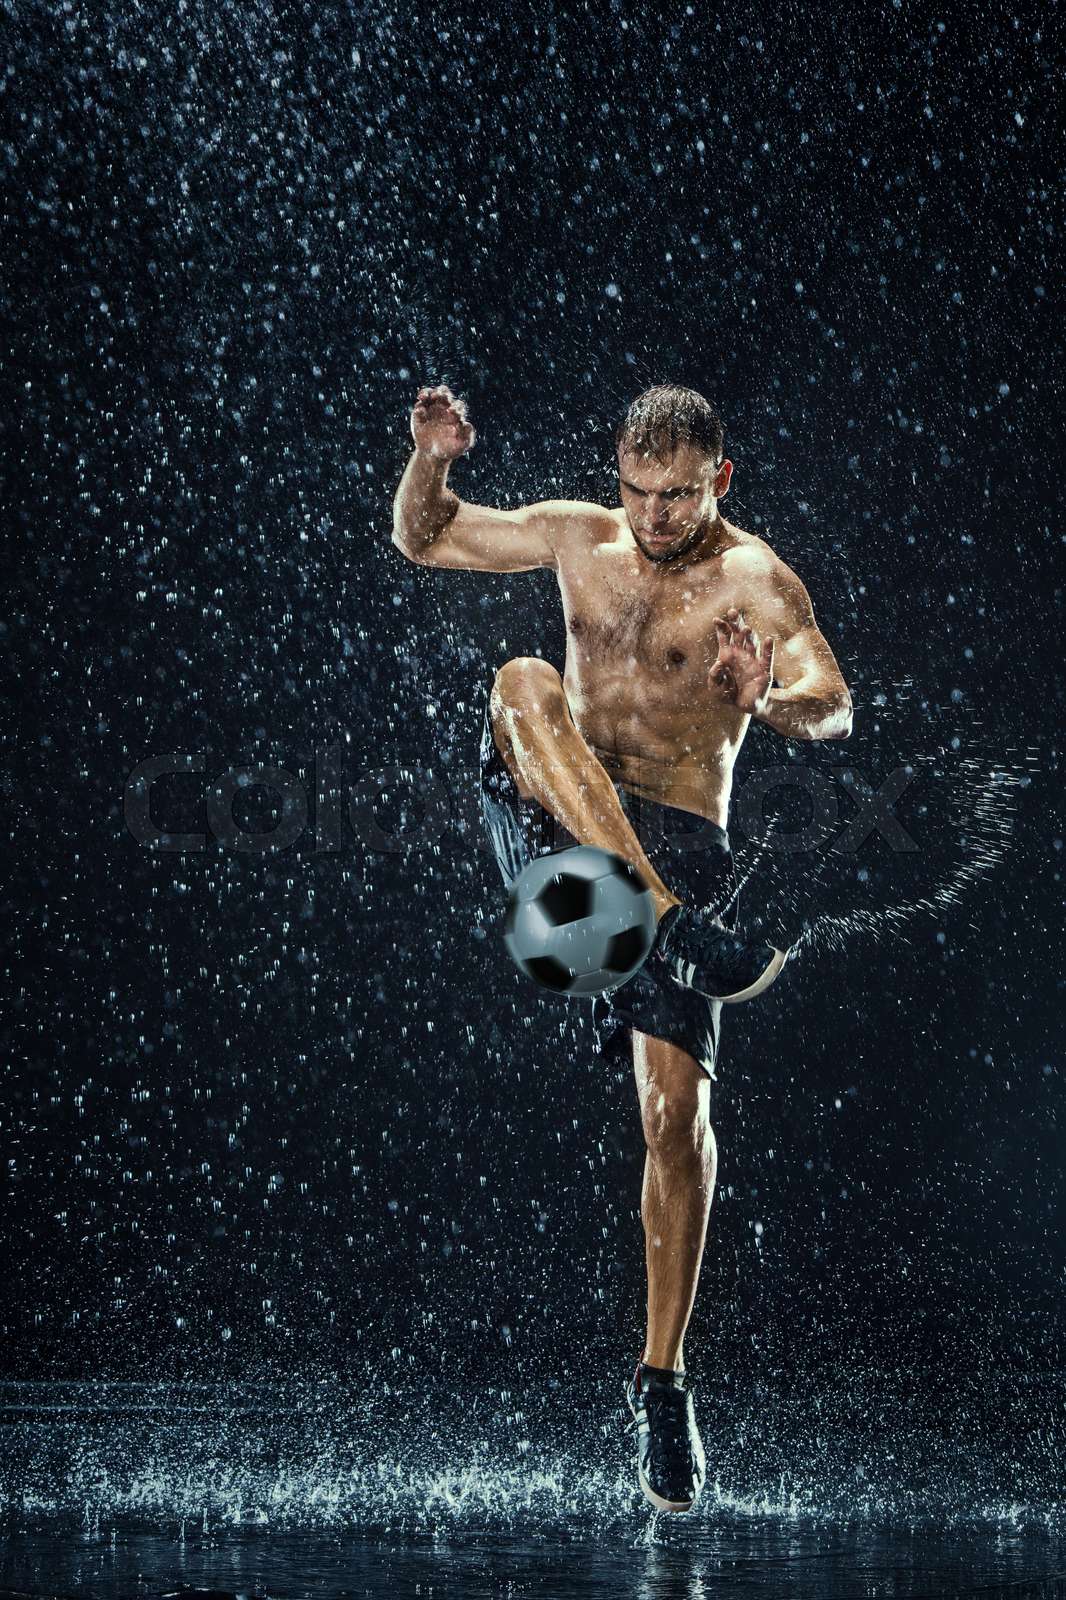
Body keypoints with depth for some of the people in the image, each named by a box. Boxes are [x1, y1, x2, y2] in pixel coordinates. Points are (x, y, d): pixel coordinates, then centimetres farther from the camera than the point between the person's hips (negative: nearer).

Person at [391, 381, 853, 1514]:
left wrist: (770, 703, -42)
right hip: (551, 823, 3)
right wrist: (430, 459, -6)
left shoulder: (753, 579, -4)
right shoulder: (578, 538, 9)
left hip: (676, 841, -2)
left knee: (676, 1108, -11)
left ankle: (661, 1381, 1)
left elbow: (835, 708, -18)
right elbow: (423, 538, 16)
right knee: (522, 681, -28)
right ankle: (684, 931, -41)